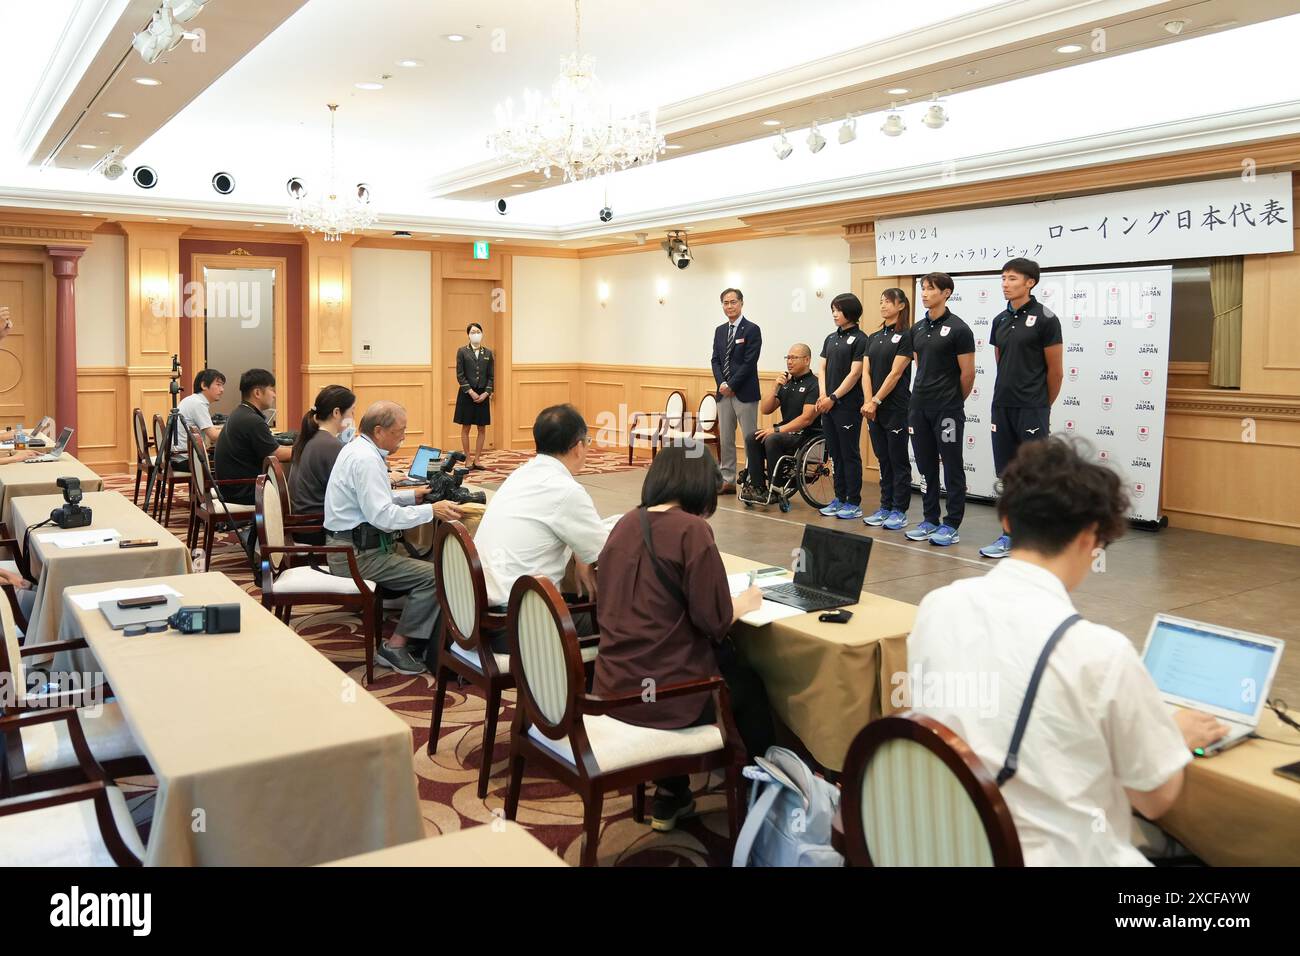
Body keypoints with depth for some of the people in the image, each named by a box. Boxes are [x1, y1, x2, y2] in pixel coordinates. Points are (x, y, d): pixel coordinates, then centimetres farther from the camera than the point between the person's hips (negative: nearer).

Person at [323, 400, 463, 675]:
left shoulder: (358, 448, 13)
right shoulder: (366, 459, -20)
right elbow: (382, 515, -26)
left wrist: (412, 495, 14)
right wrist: (431, 511, -22)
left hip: (347, 545, 11)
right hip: (356, 554, -11)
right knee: (433, 576, -15)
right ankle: (396, 648, -7)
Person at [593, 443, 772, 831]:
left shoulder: (626, 523, 5)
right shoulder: (691, 530, -16)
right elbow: (714, 621, -16)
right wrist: (744, 602, 5)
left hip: (612, 686, 6)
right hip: (662, 693, -6)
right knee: (750, 687, 22)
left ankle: (670, 797, 33)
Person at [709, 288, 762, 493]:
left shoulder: (752, 330, -5)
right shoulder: (719, 330, 14)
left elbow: (749, 362, -12)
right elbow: (715, 360, 10)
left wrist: (731, 385, -12)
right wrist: (722, 383, -6)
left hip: (744, 392, -6)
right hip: (724, 392, 6)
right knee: (725, 440, 8)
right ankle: (728, 481, 15)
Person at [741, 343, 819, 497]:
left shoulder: (814, 385, -8)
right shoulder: (786, 383, 15)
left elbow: (807, 419, -18)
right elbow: (765, 410, 12)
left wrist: (778, 429, -19)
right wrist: (776, 389, -2)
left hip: (806, 435, -7)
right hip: (785, 431, 7)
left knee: (772, 440, -32)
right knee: (752, 439, -18)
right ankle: (757, 486, -18)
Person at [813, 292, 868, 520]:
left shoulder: (859, 339, -8)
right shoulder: (831, 338, 14)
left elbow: (854, 374, -12)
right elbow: (823, 369, 11)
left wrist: (833, 397, -13)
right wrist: (823, 395, -3)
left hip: (848, 405, -7)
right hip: (828, 405, 7)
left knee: (850, 454, -1)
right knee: (835, 454, 11)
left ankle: (854, 503, 5)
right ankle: (839, 498, 19)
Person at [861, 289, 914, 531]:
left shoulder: (905, 336, -8)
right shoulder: (873, 337, 13)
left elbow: (895, 373, -14)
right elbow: (867, 372, 7)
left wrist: (876, 401, -15)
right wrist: (867, 402, -6)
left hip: (896, 407, -7)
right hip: (874, 408, 7)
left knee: (898, 460, 0)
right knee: (883, 460, 11)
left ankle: (899, 511, 6)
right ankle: (885, 507, 18)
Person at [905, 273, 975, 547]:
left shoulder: (958, 329, -9)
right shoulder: (918, 329, 11)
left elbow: (968, 373, -7)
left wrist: (954, 402, 3)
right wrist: (924, 394, 15)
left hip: (947, 410, -7)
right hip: (919, 408, 7)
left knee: (952, 467, 1)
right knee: (926, 466, 11)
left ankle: (952, 525, 6)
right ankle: (930, 521, 20)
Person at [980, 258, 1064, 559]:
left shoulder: (1045, 319, -8)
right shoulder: (1000, 320, 10)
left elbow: (1055, 370, -4)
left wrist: (1043, 407, 5)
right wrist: (1008, 394, 17)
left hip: (1032, 409, -6)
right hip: (1001, 407, 6)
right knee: (1007, 475, 10)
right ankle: (1010, 536, 19)